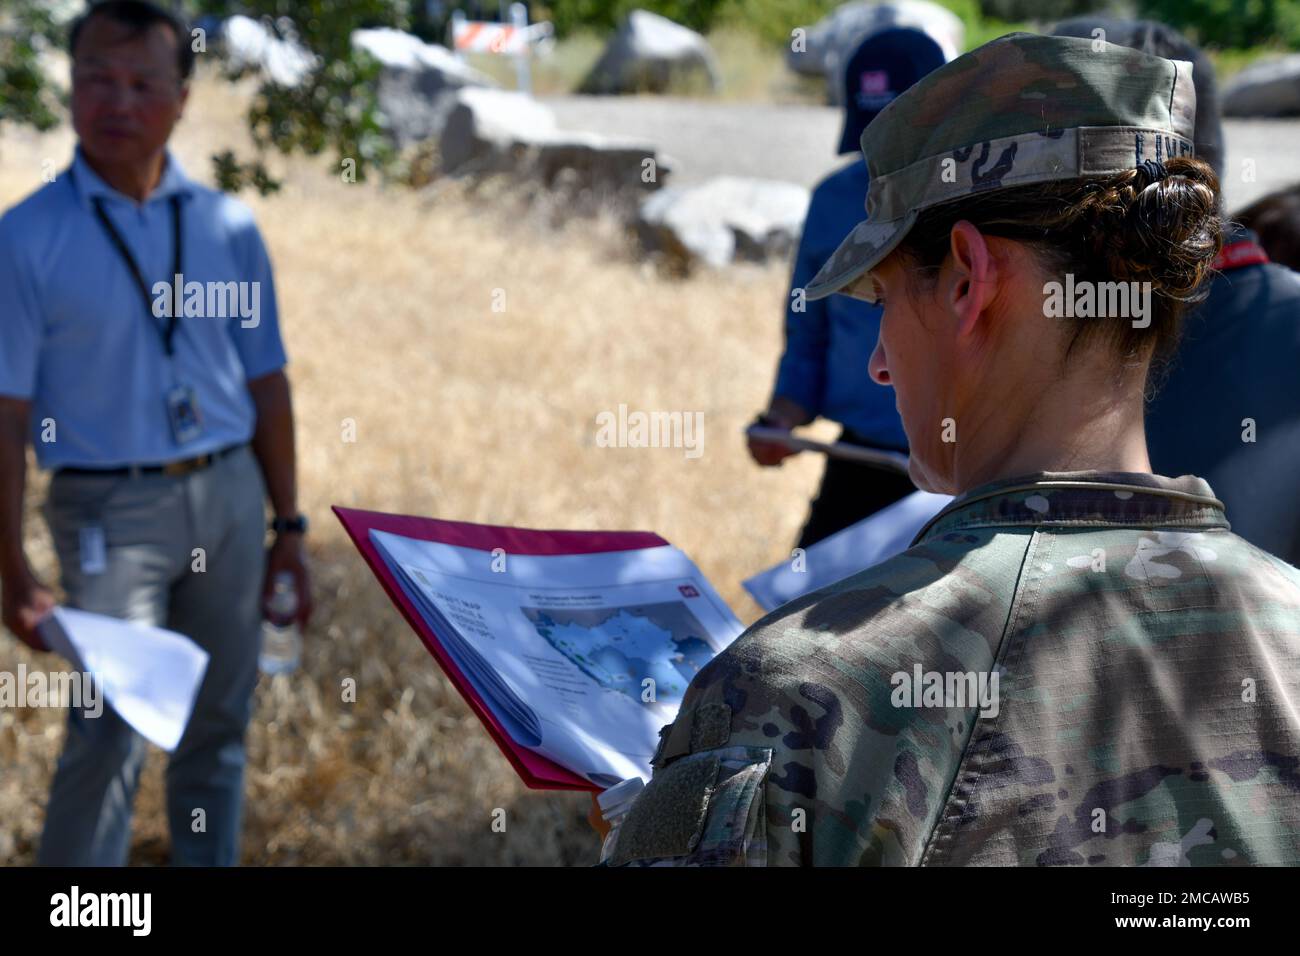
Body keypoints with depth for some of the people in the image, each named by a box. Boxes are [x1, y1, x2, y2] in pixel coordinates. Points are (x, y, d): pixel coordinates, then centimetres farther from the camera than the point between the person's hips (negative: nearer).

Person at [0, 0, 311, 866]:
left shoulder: (227, 227, 5)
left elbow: (265, 382, 11)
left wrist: (289, 526, 10)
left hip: (229, 495, 4)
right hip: (110, 509, -4)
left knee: (220, 724, 11)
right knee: (111, 731, -11)